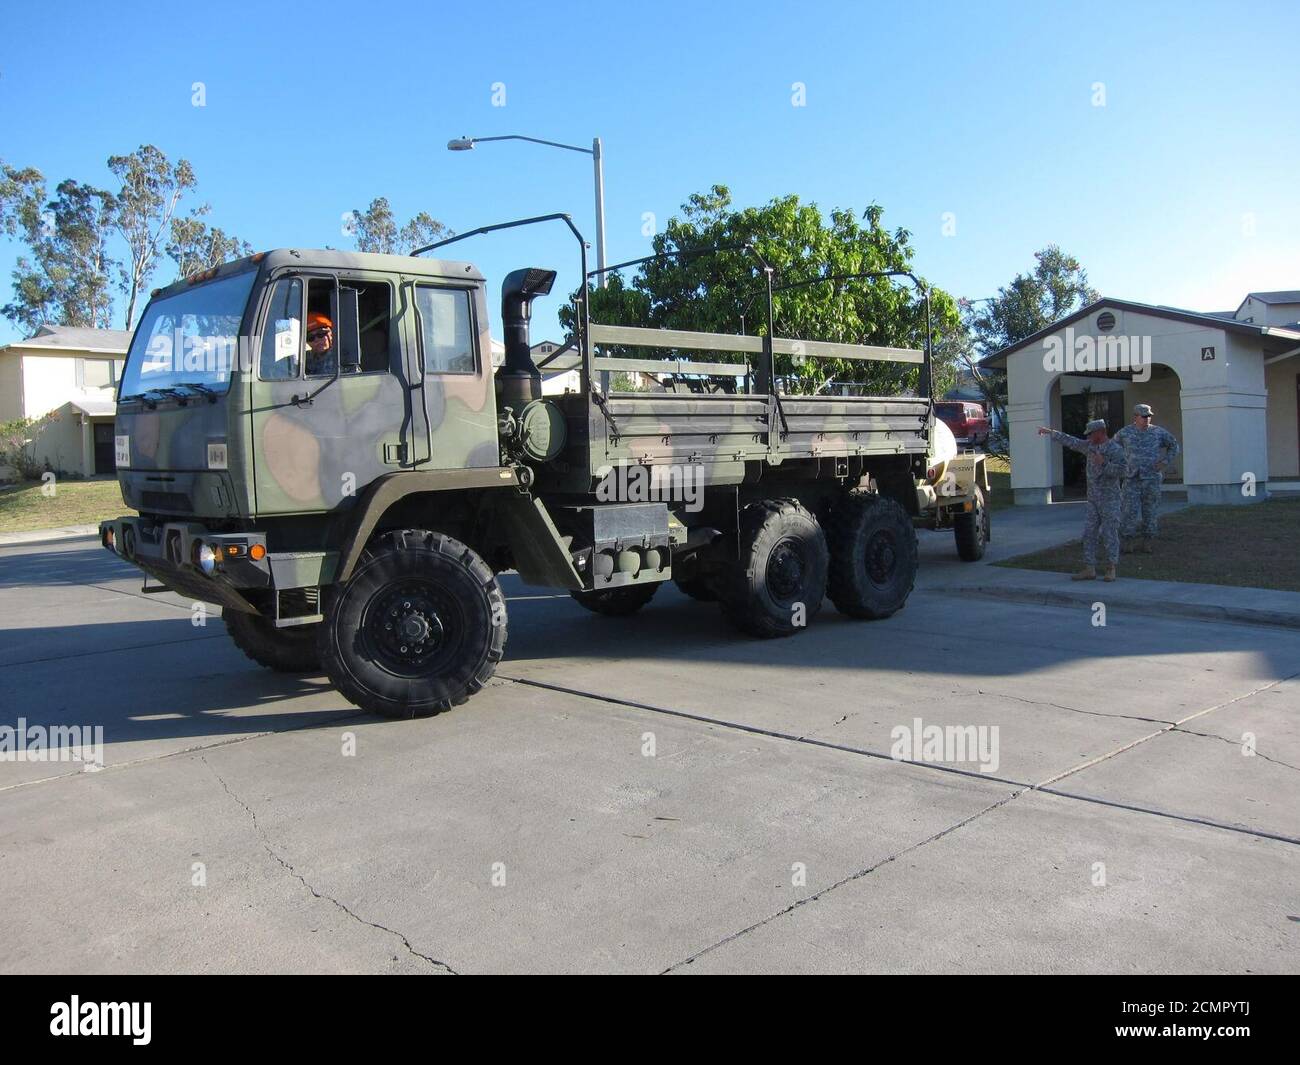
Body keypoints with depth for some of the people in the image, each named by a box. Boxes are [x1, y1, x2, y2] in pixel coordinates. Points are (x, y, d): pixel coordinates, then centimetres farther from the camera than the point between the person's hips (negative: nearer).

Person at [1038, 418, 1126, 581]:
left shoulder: (1115, 449, -10)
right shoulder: (1090, 446, 10)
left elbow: (1120, 471, -18)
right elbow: (1070, 441, 19)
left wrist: (1103, 463, -26)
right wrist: (1050, 432, 21)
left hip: (1109, 499, -7)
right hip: (1093, 499, 7)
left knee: (1109, 534, -3)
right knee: (1089, 533, 4)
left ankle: (1111, 569, 5)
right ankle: (1089, 569, 8)